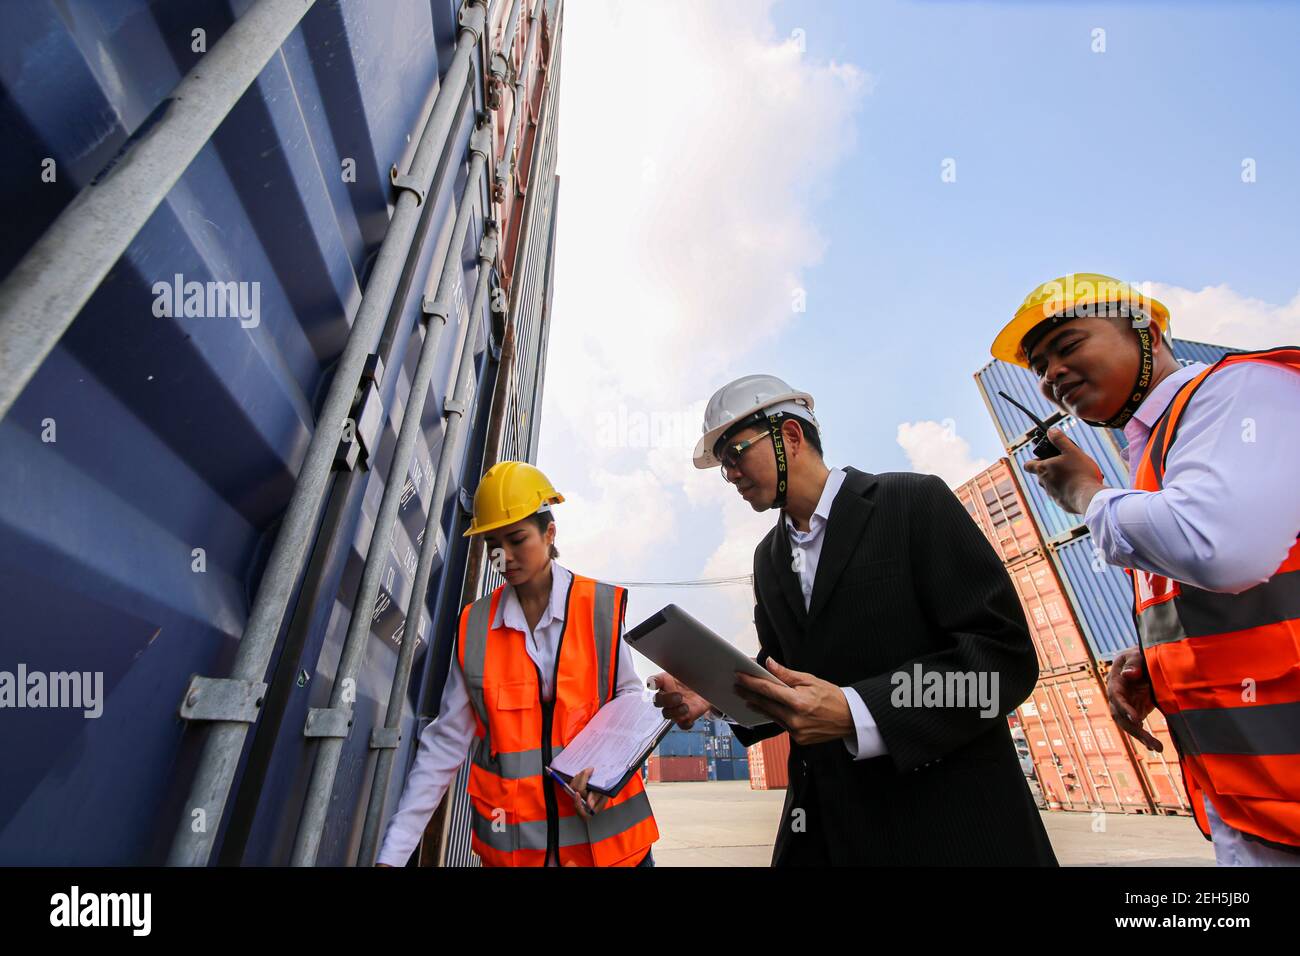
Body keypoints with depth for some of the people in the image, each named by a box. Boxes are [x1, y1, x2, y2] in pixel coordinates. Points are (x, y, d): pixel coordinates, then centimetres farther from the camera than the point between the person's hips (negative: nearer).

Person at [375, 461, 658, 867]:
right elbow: (445, 743, 0)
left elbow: (630, 696, -1)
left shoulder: (603, 607, -10)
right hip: (511, 842, 2)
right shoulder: (473, 626, -3)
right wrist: (393, 852, -2)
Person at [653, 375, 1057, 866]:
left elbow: (1005, 652, -17)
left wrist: (855, 712, -27)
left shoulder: (916, 501, -12)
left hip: (948, 818, -5)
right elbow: (782, 676, 11)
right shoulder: (768, 557, 7)